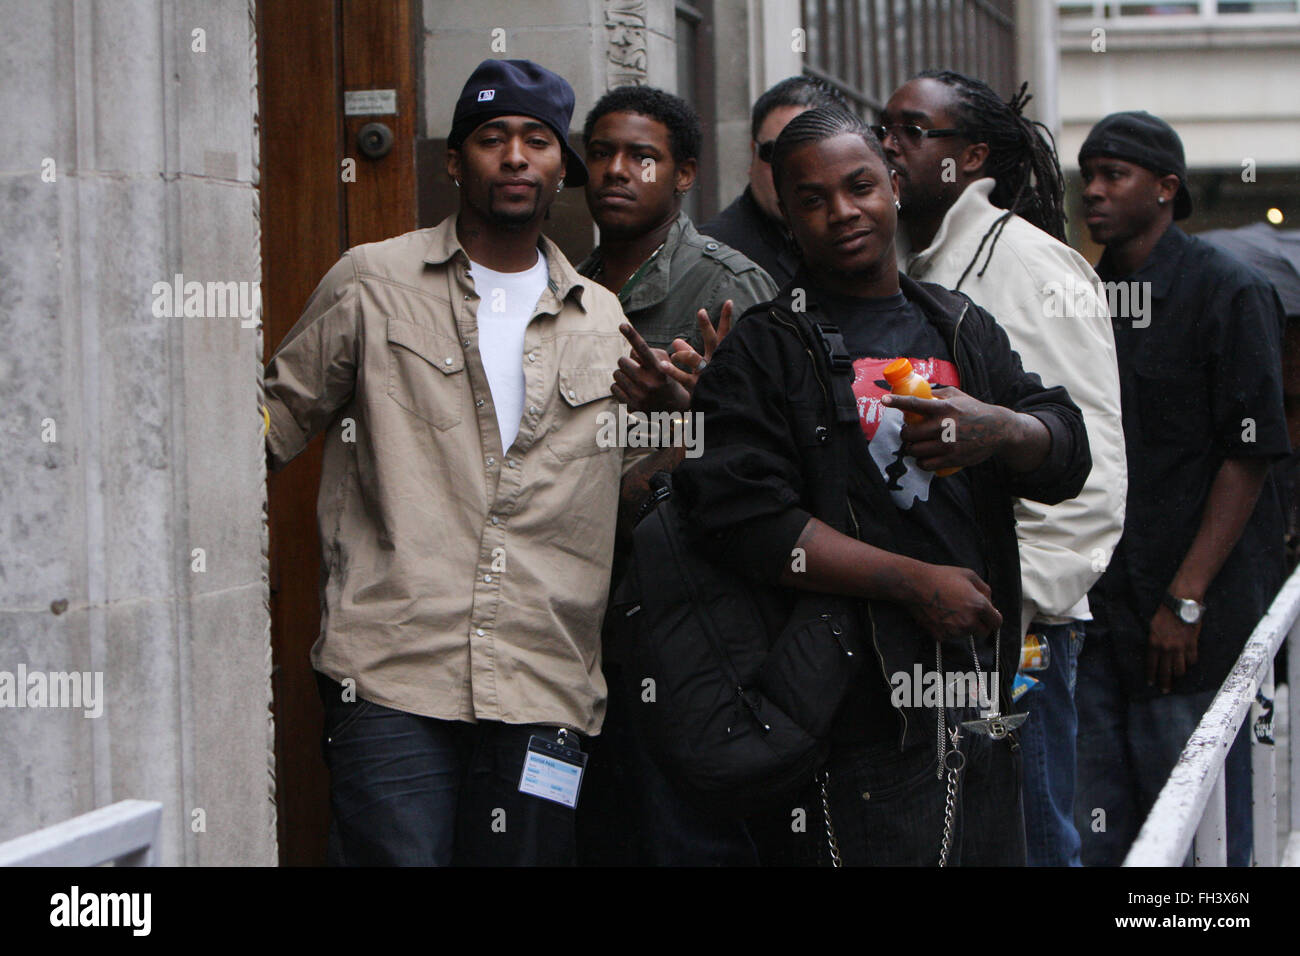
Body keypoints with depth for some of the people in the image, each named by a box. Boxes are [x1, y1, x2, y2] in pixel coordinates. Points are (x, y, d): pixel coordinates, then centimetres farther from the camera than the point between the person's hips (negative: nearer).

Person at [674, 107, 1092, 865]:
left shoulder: (963, 328, 17)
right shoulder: (758, 348, -1)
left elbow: (1070, 456, 11)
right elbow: (740, 515, -13)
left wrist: (1003, 431, -13)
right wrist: (913, 581, -14)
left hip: (982, 706, 5)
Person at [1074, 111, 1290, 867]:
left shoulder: (1229, 293, -6)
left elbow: (1250, 457, -11)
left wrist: (1185, 601, -16)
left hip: (1200, 610, -6)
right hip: (1097, 608, 6)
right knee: (1102, 836, 8)